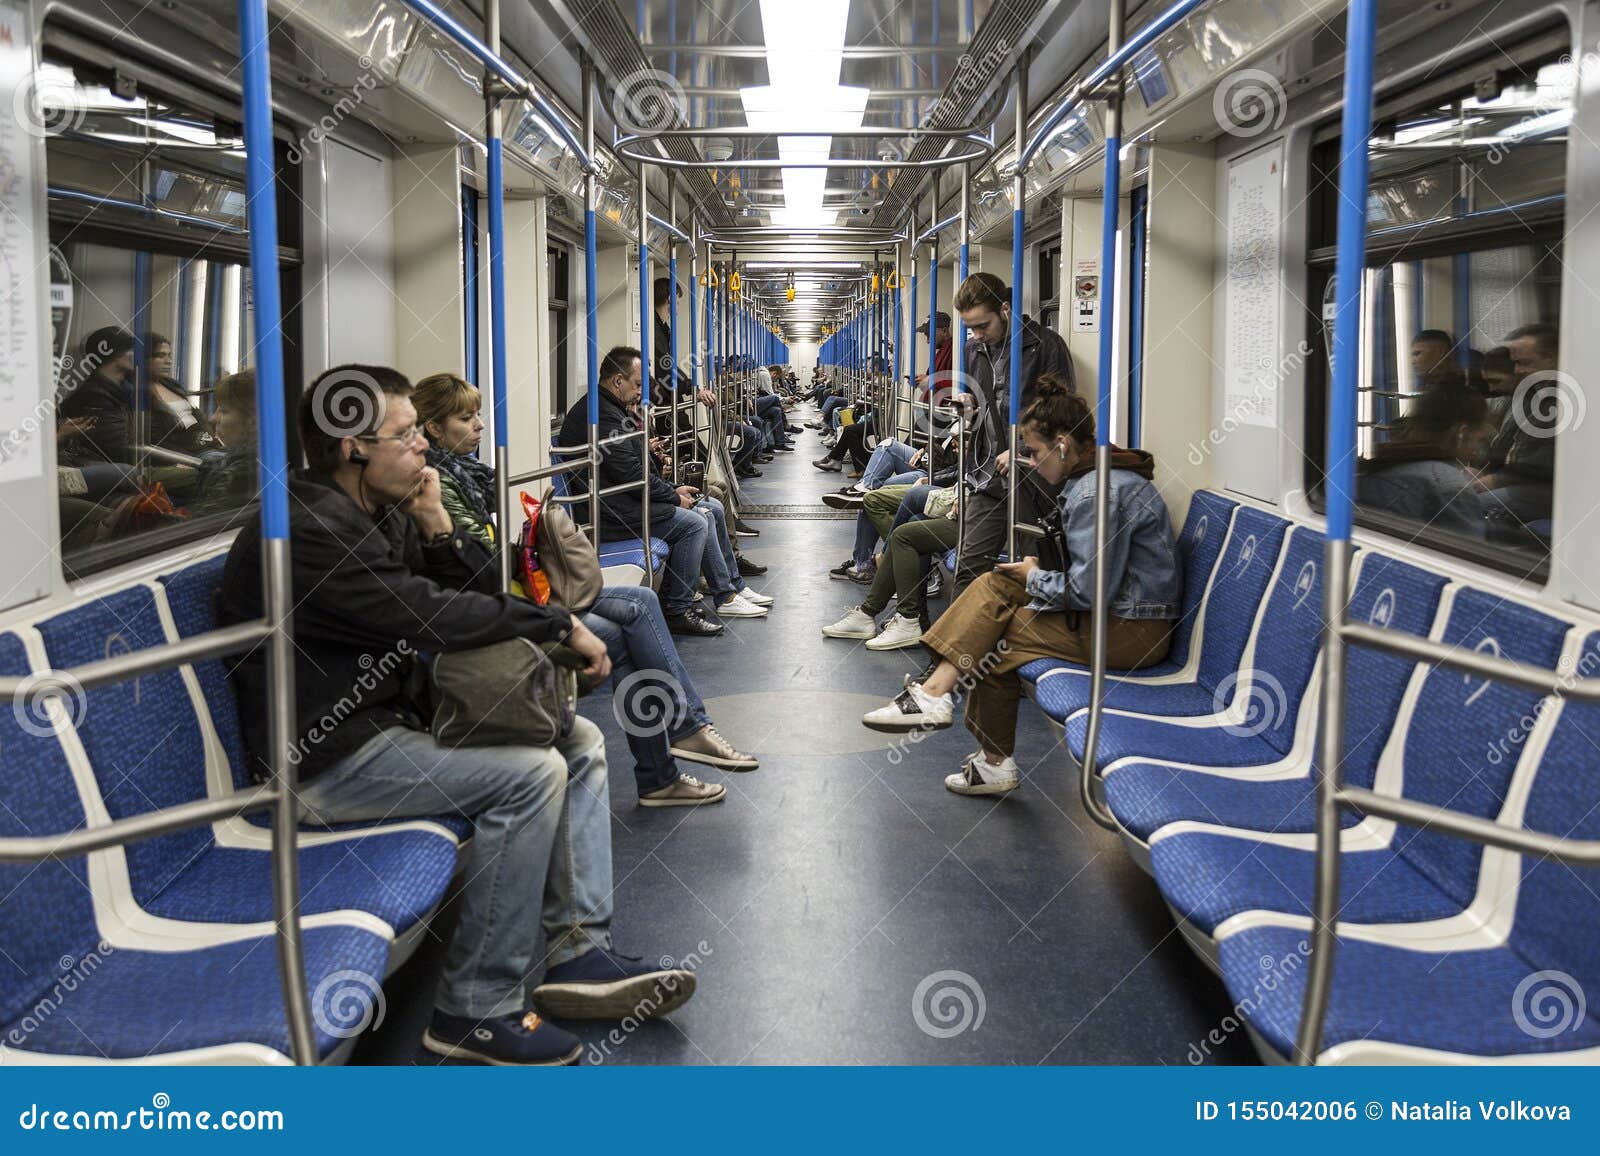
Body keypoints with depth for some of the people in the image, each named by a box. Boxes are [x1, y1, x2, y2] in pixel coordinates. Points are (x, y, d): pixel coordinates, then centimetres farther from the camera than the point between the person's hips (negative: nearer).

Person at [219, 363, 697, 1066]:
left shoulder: (380, 514, 10)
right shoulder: (308, 528, -20)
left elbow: (472, 592, 11)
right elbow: (432, 617, -25)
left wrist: (437, 525, -7)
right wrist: (561, 625, -17)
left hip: (390, 715, 10)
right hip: (330, 756, -10)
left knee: (579, 741, 4)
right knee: (530, 774, -24)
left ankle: (579, 954, 2)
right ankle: (476, 1010, -14)